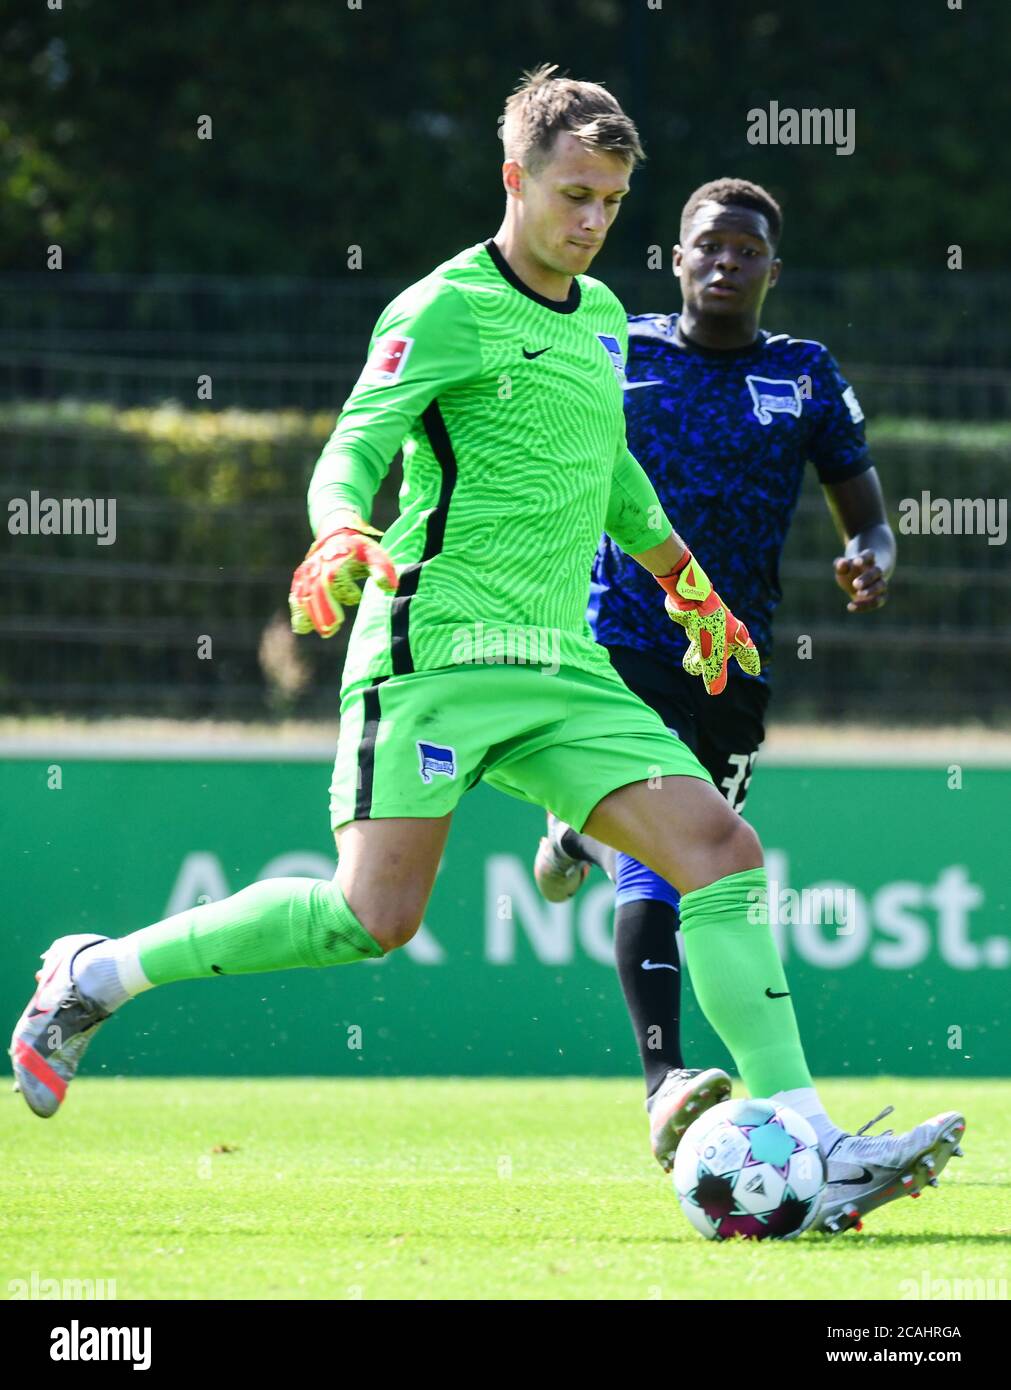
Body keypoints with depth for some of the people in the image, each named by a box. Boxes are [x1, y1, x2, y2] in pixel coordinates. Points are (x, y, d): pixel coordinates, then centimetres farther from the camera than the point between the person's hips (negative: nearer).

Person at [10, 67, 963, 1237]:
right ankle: (98, 975, 0)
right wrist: (340, 537, -34)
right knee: (374, 915, -18)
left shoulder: (601, 318, 19)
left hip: (561, 666, 7)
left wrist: (683, 579, 39)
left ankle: (801, 1141, -9)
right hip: (437, 646, -7)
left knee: (723, 853, -7)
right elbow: (353, 450, -13)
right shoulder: (443, 310, -5)